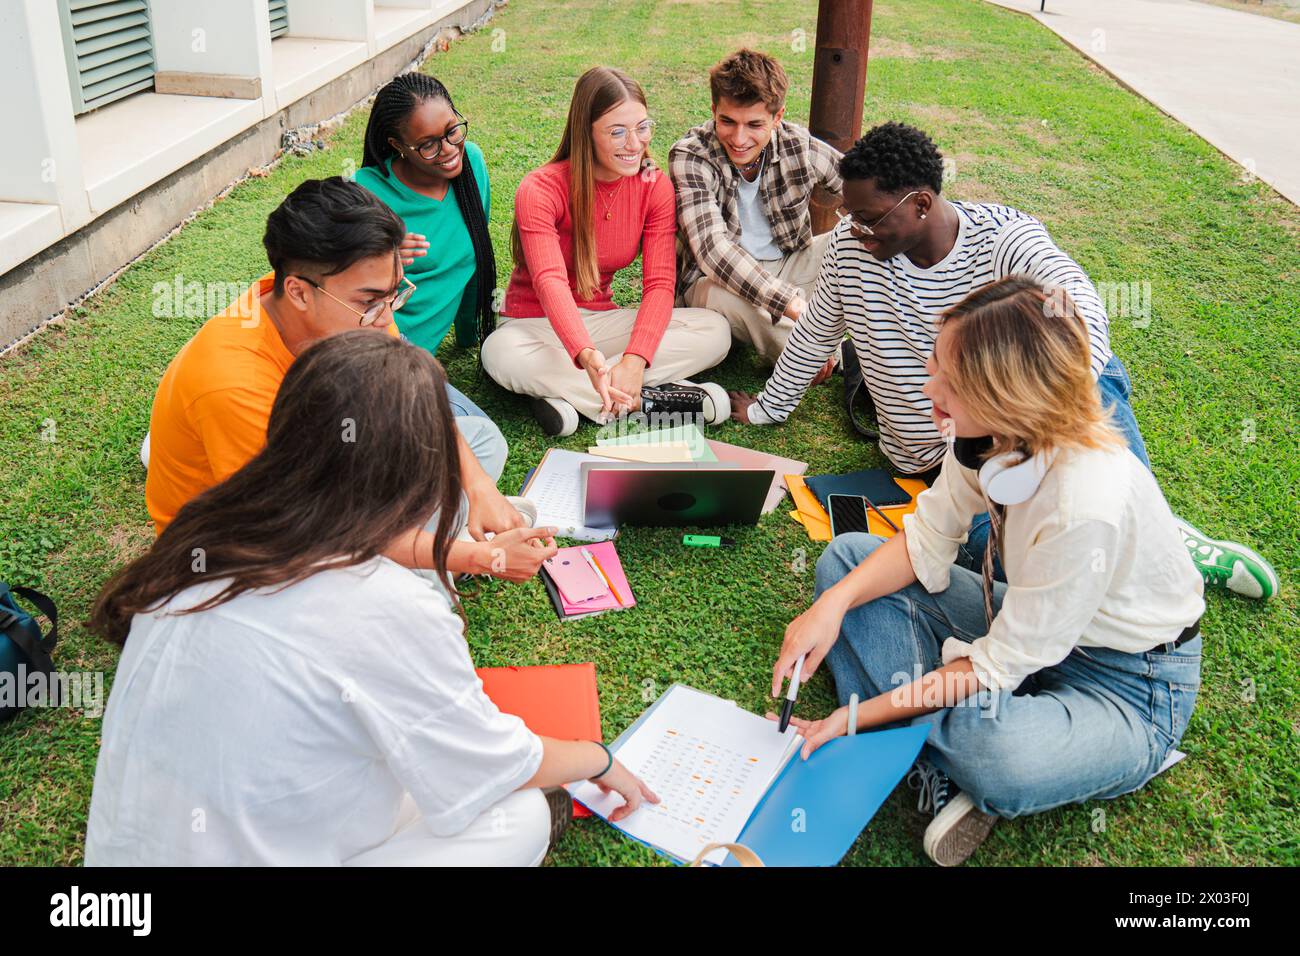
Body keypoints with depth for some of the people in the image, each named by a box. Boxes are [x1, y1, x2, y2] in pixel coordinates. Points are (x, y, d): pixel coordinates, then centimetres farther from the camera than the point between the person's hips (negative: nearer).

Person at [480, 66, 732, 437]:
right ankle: (646, 400, -30)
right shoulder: (540, 190, -17)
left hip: (601, 320, 4)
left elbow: (659, 283, -15)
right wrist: (586, 355, -52)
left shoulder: (656, 187, -6)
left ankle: (562, 392, -28)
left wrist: (635, 359, -34)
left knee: (715, 330, -19)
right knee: (502, 353, -39)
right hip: (538, 323, -3)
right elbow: (550, 282, -32)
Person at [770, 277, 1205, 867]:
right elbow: (927, 539, -2)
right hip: (1029, 622, 8)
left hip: (1125, 683, -8)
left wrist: (856, 715, -23)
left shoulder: (1086, 504, -37)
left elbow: (997, 667, -27)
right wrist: (832, 604, -18)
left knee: (994, 758, -41)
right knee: (846, 557, -1)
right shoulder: (996, 431, -16)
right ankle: (939, 771, -13)